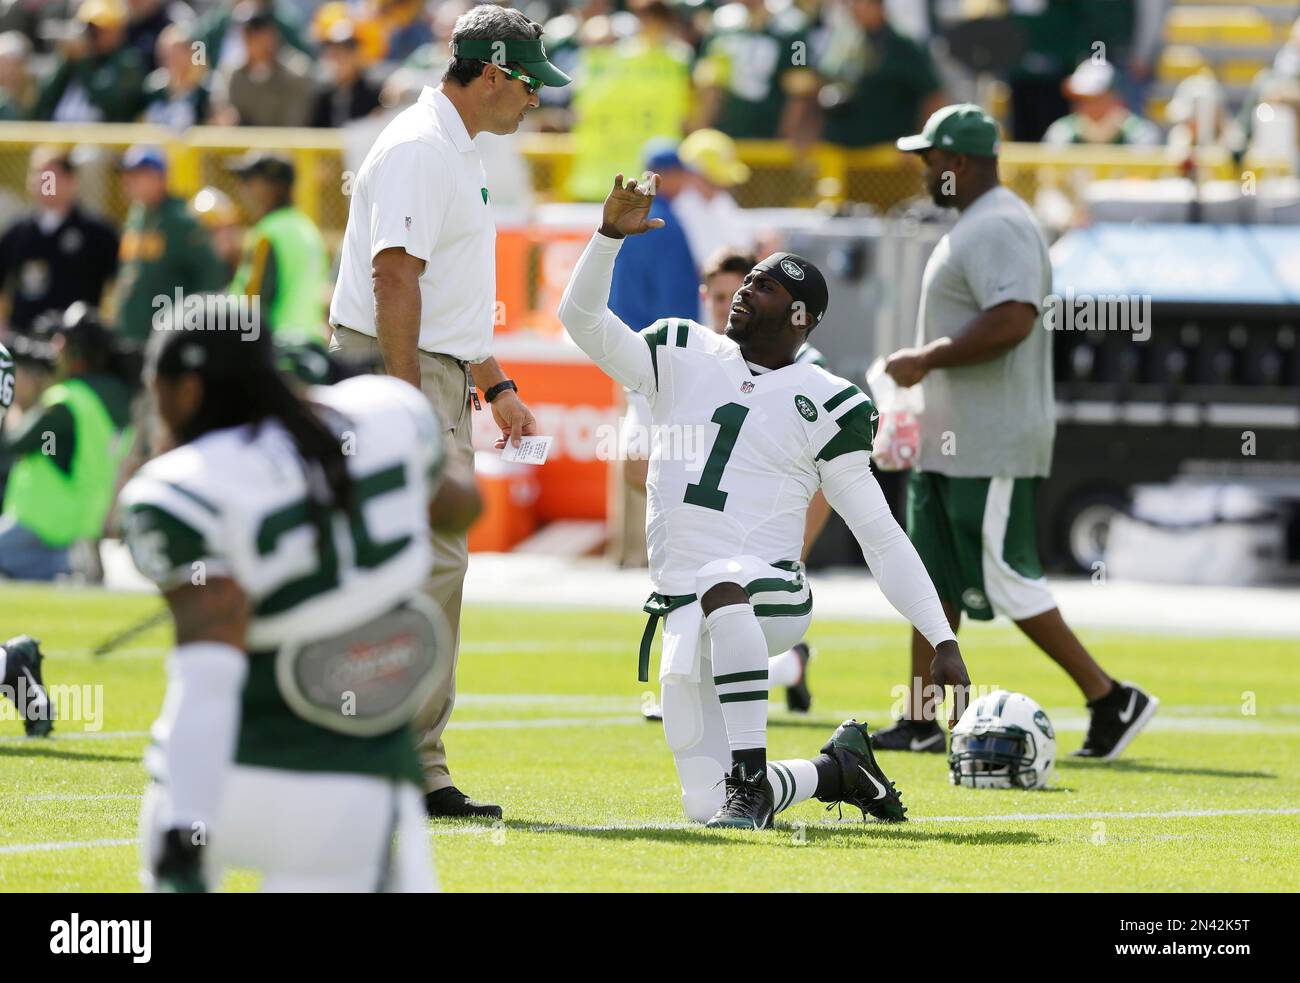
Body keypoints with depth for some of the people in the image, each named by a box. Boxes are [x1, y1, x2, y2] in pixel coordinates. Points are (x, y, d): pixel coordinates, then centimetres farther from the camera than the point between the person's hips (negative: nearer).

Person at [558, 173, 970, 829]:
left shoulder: (825, 406, 4)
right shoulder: (686, 357, 14)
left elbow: (881, 537, 5)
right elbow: (582, 317, 8)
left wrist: (942, 640, -1)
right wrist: (611, 235, -8)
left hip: (766, 596, -4)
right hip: (685, 614, 4)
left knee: (722, 586, -42)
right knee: (706, 809, -3)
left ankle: (749, 780, -33)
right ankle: (835, 770, 27)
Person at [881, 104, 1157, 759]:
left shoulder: (998, 227, -17)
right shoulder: (974, 226, 17)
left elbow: (1013, 320, -30)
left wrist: (925, 359, -23)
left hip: (991, 449, -11)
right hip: (949, 440, 11)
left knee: (1004, 580, -9)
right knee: (933, 580, 11)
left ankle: (1112, 700, -3)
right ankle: (920, 724, 13)